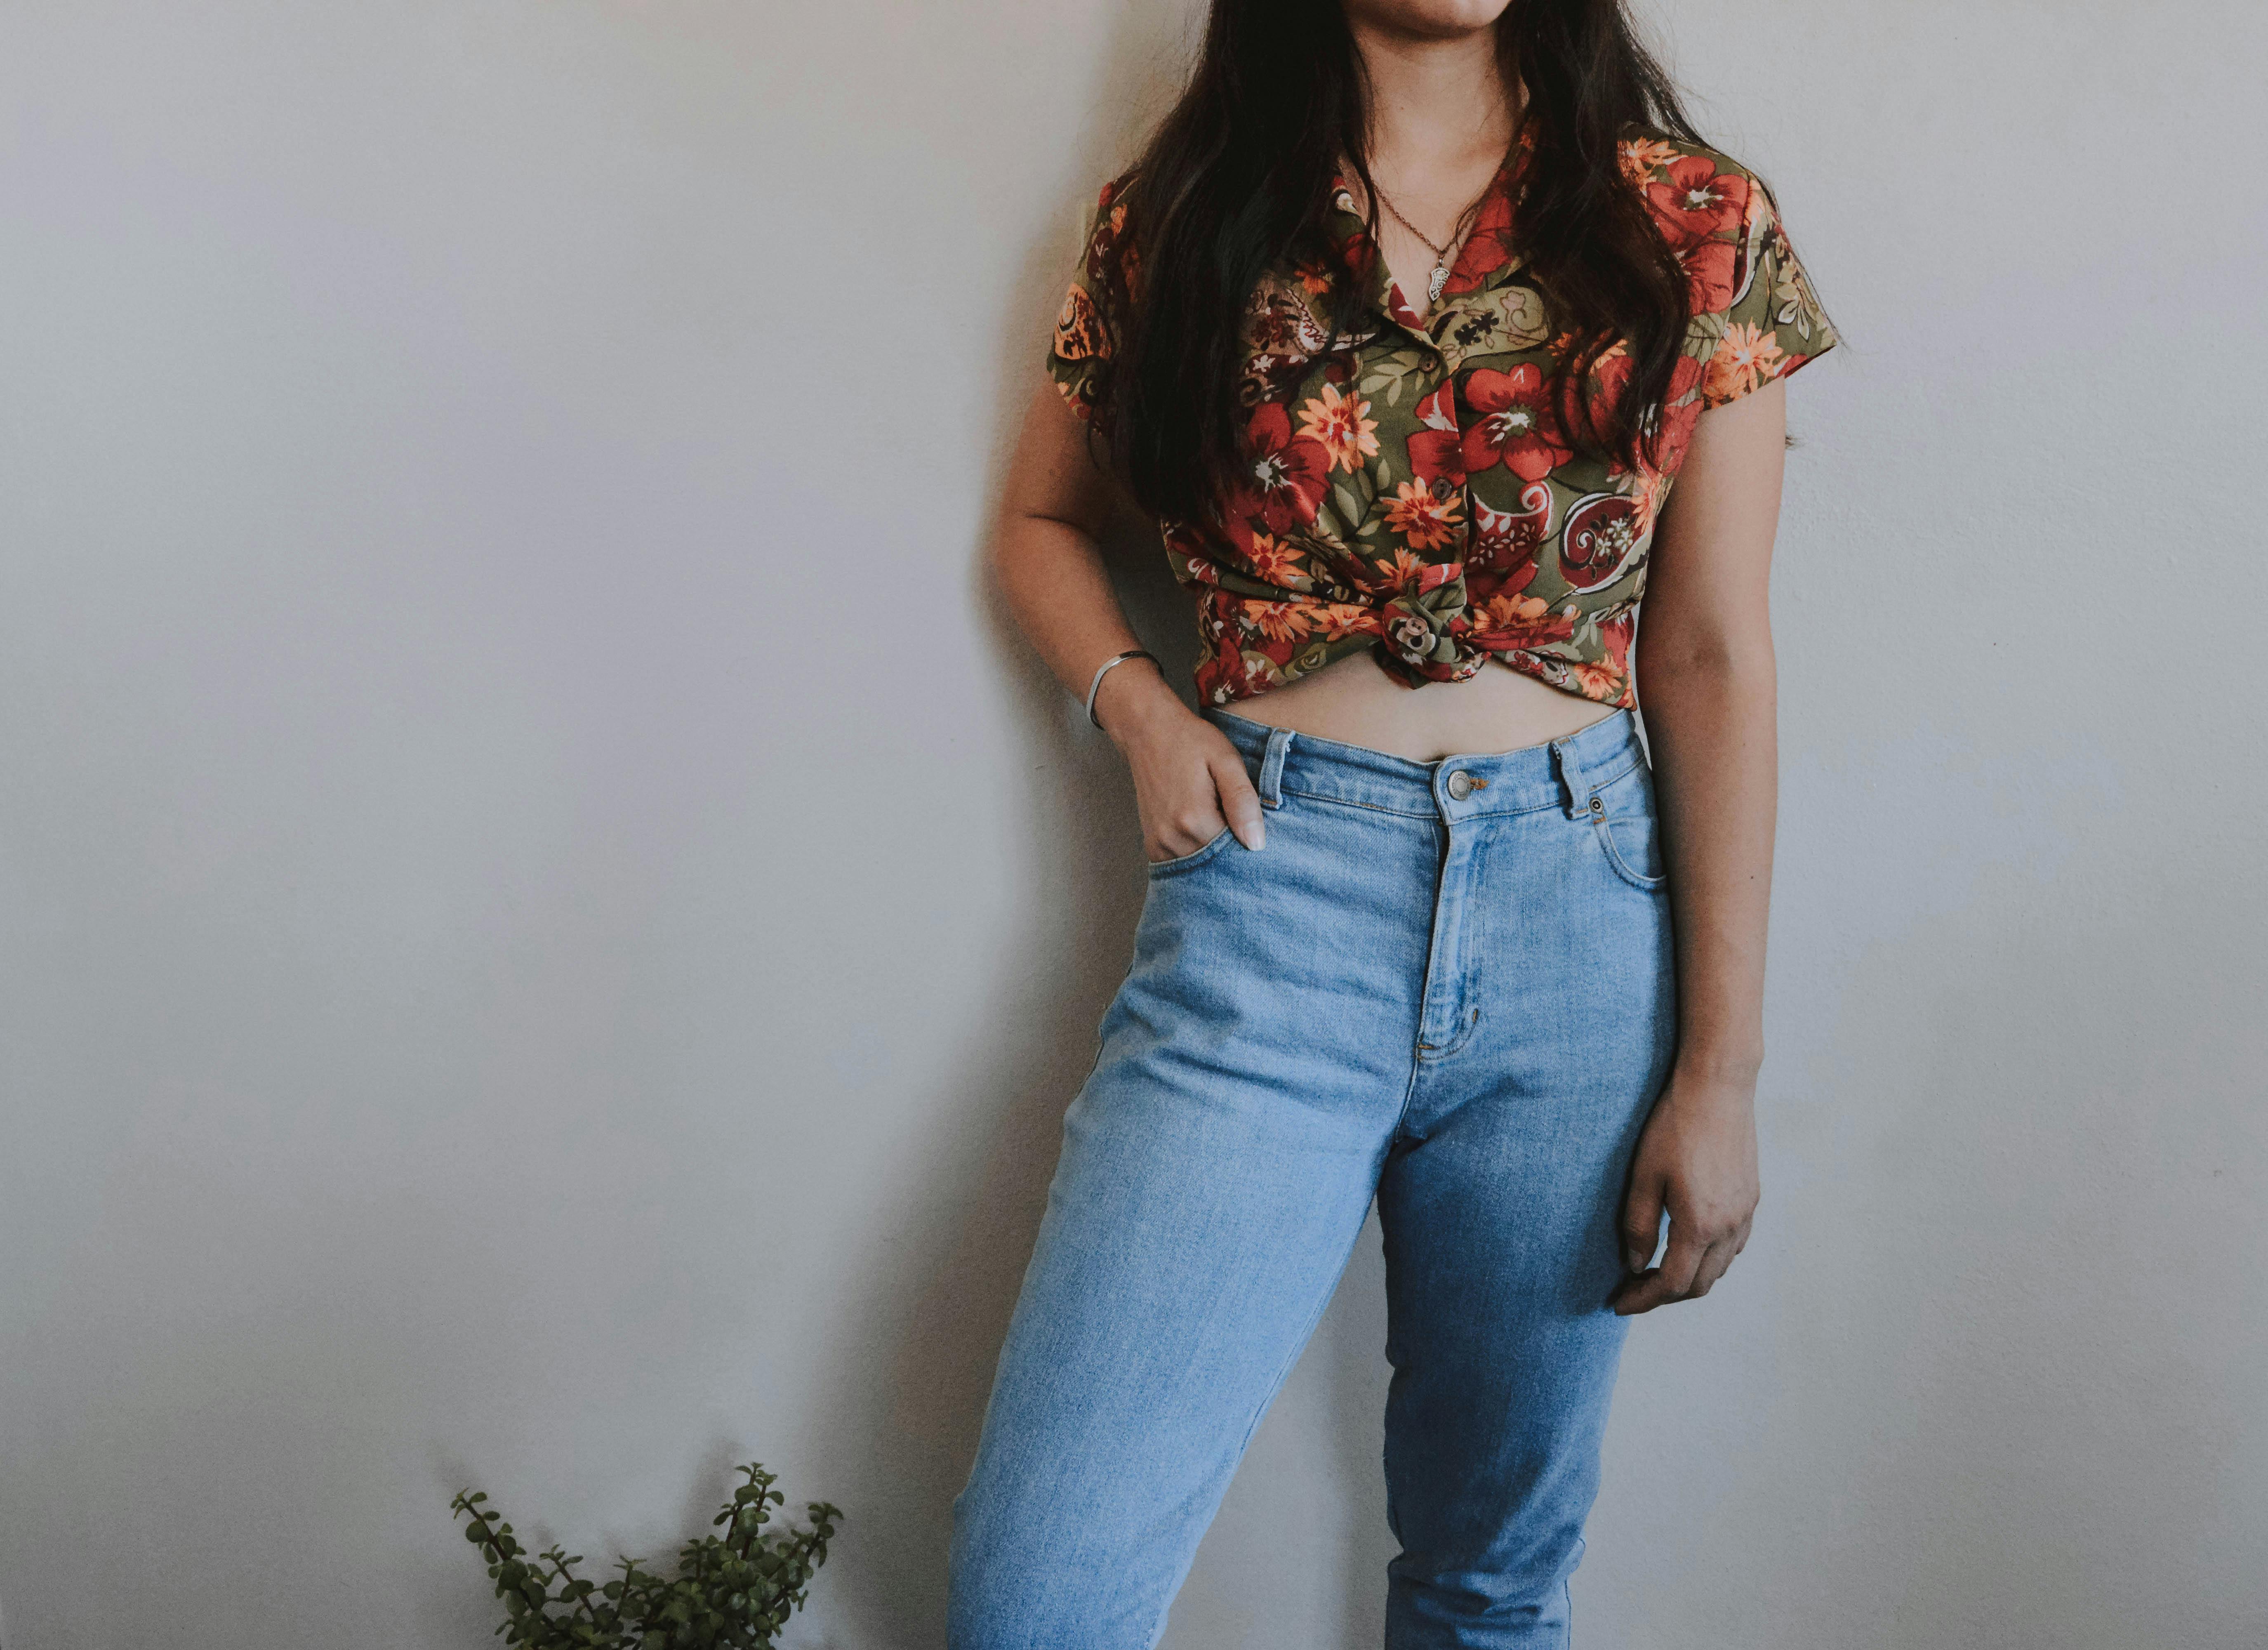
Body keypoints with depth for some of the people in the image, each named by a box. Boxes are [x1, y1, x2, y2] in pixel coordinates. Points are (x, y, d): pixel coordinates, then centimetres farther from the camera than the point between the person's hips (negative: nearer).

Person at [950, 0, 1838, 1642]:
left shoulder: (1697, 228, 2)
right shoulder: (1175, 219, 4)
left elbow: (1713, 659, 1)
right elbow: (1043, 523, 18)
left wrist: (1724, 1069, -2)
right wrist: (1139, 706, -3)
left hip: (1584, 913, 1)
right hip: (1267, 905, 0)